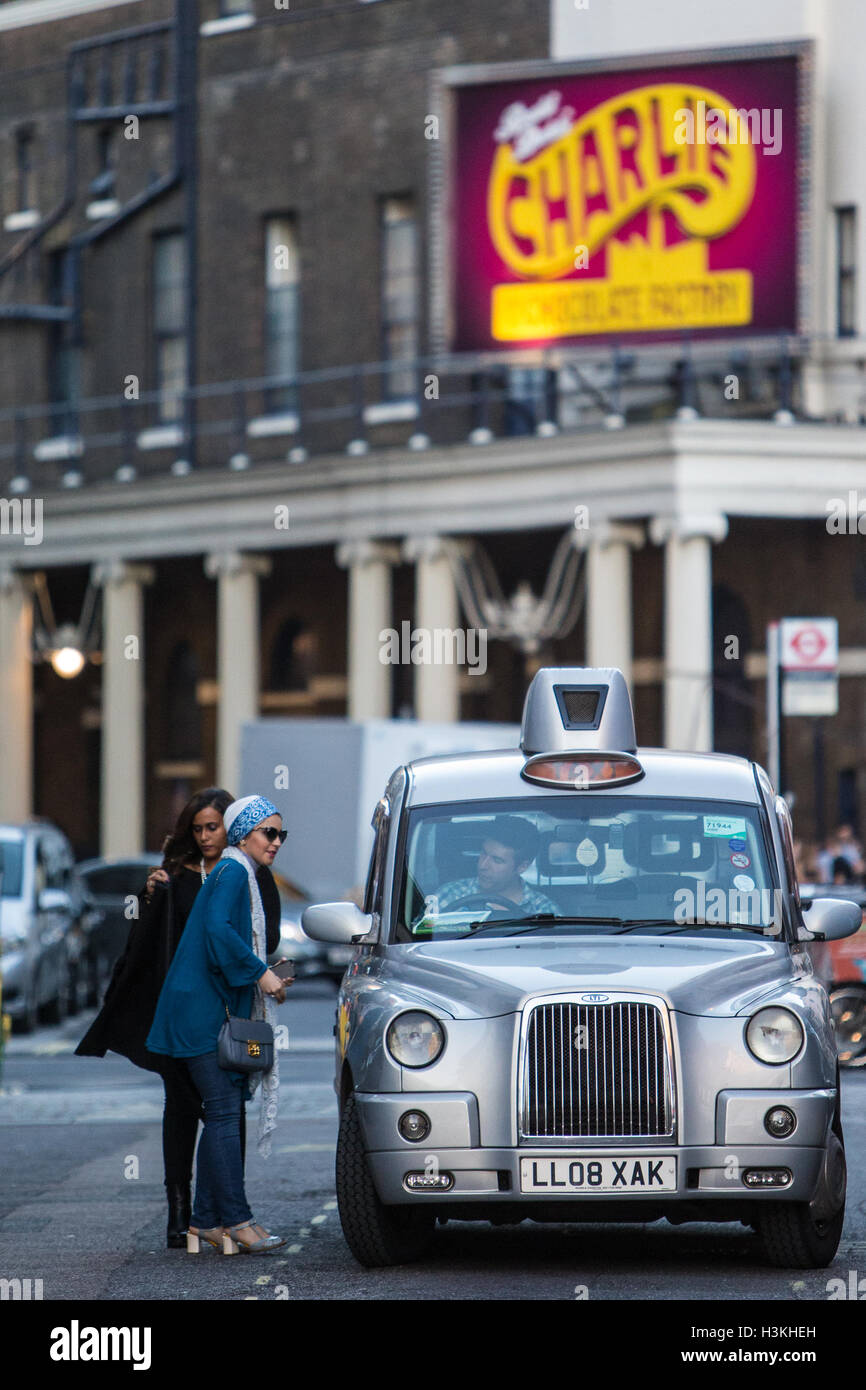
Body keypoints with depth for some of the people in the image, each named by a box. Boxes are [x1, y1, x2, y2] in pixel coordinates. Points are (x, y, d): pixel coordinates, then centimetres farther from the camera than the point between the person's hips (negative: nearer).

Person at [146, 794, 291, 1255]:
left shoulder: (238, 875, 20)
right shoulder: (232, 873, -11)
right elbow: (217, 928, -25)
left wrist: (267, 979, 15)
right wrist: (260, 973, -23)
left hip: (218, 1011, 10)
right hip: (203, 1010, -10)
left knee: (222, 1114, 8)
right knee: (224, 1112, -11)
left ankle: (205, 1222, 10)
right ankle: (236, 1221, -11)